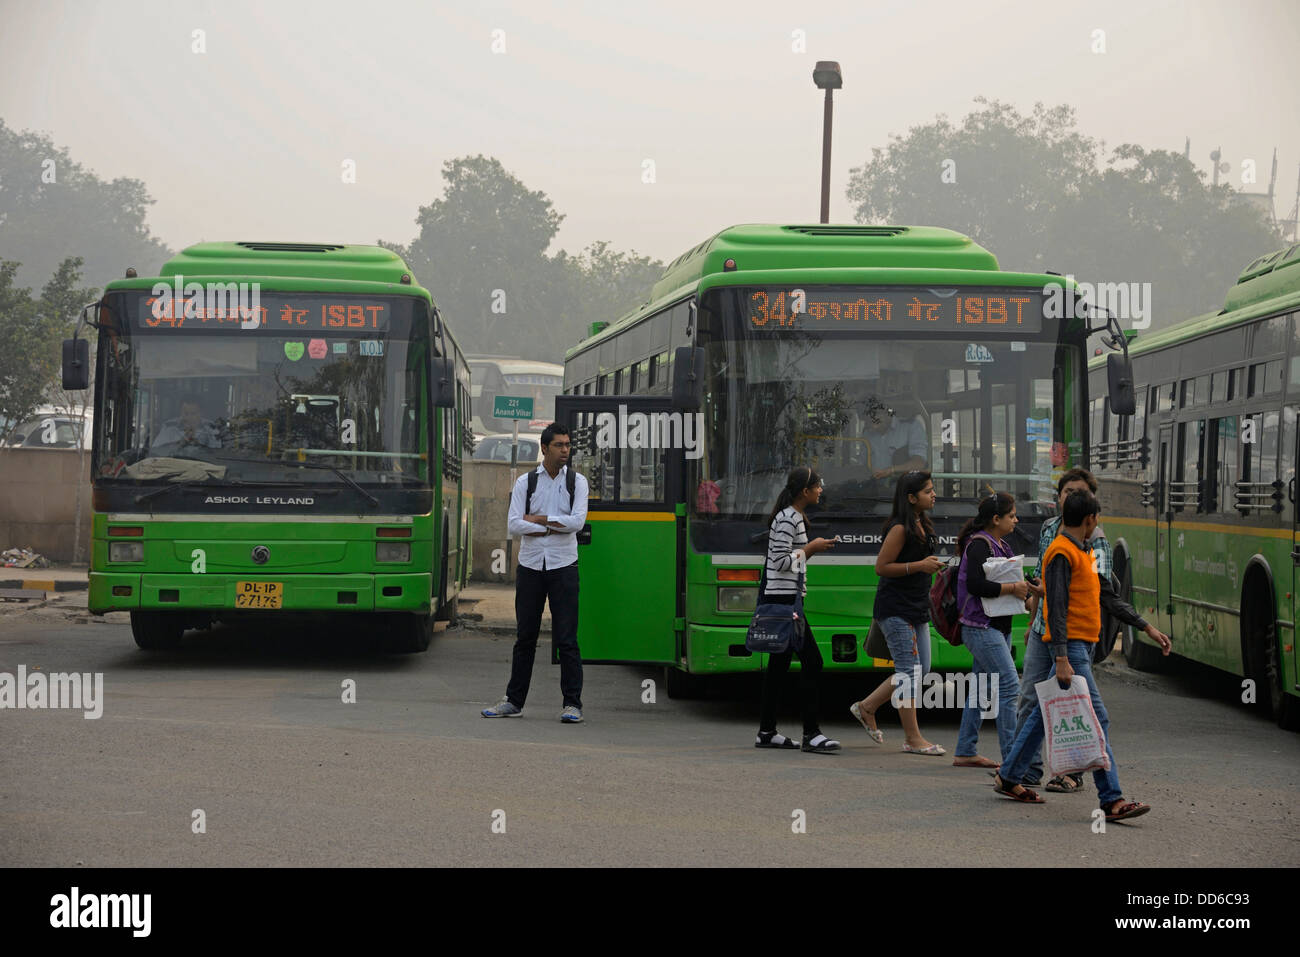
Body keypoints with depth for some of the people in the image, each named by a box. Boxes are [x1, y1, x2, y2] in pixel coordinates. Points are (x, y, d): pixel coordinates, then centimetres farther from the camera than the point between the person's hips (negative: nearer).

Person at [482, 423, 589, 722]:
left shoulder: (577, 482, 3)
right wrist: (553, 528, -11)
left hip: (563, 566, -1)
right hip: (530, 566, 2)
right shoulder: (525, 482, 5)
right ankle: (514, 701, 14)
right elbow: (514, 524, -6)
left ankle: (572, 704, 0)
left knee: (566, 639, -4)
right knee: (525, 638, 7)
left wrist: (538, 520, -8)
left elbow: (577, 522, -11)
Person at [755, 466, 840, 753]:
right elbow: (781, 562, -19)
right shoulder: (789, 519, -14)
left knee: (779, 663, 11)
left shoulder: (791, 516, 17)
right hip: (784, 598, -11)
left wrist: (811, 549, 11)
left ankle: (766, 732, 14)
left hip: (779, 599, 11)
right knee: (811, 661, -11)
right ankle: (811, 734, -12)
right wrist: (810, 548, -9)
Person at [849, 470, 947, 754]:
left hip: (916, 608, 10)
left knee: (920, 669, 10)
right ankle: (912, 738, -2)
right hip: (896, 609, -10)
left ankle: (866, 707, 22)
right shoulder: (900, 528, -15)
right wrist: (919, 566, -21)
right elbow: (882, 567, -17)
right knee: (909, 672, -7)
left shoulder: (922, 525, 13)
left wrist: (931, 566, 12)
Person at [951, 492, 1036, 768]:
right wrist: (1012, 588, -20)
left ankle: (965, 753, 16)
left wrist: (1025, 591, 6)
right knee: (1009, 685, -13)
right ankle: (1011, 755, -12)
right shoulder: (979, 545, -14)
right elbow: (975, 584, -25)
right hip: (981, 627, -10)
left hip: (998, 627, 10)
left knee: (981, 688, 11)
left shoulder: (1000, 546, 16)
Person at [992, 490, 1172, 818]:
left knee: (1047, 713, 15)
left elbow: (1109, 598, 20)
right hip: (1071, 647, -10)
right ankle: (1111, 800, -14)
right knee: (1097, 720, -12)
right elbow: (1056, 608, -19)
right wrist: (1061, 659, -25)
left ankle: (1009, 778, 23)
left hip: (1082, 646, 10)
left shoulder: (1083, 553, 17)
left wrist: (1148, 628, 16)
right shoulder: (1061, 553, -14)